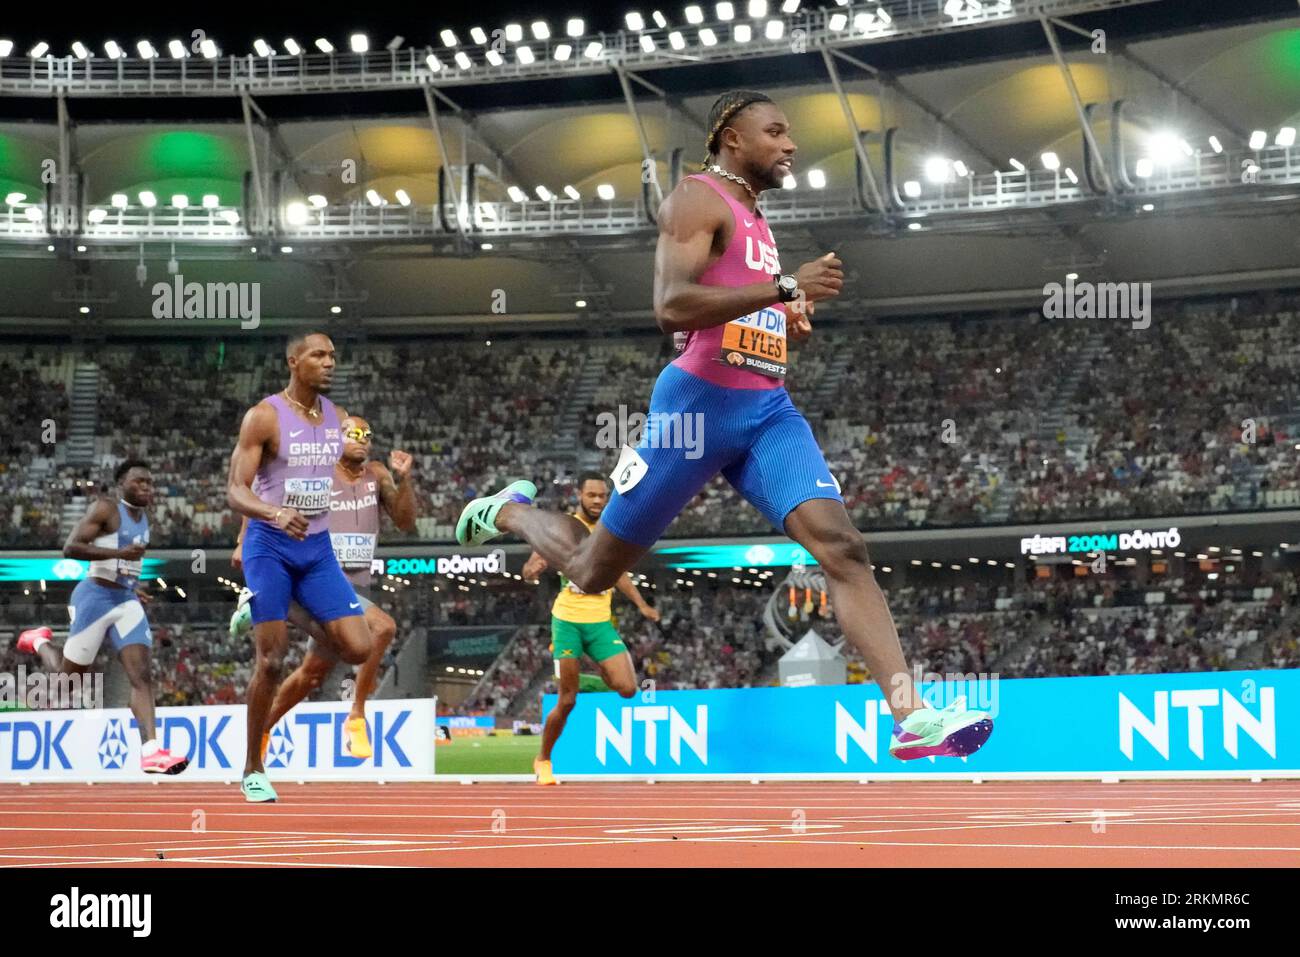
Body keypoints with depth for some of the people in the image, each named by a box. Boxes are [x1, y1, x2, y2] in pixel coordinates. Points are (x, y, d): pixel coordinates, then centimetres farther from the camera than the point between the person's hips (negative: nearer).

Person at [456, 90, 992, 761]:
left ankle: (912, 717, -24)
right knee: (594, 572, 7)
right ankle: (511, 510, 40)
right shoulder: (697, 199, -7)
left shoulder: (753, 218, 21)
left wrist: (787, 324, 14)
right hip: (699, 403, -7)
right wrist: (786, 288, -24)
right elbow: (671, 308, -22)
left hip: (768, 410, 7)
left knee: (841, 547, -15)